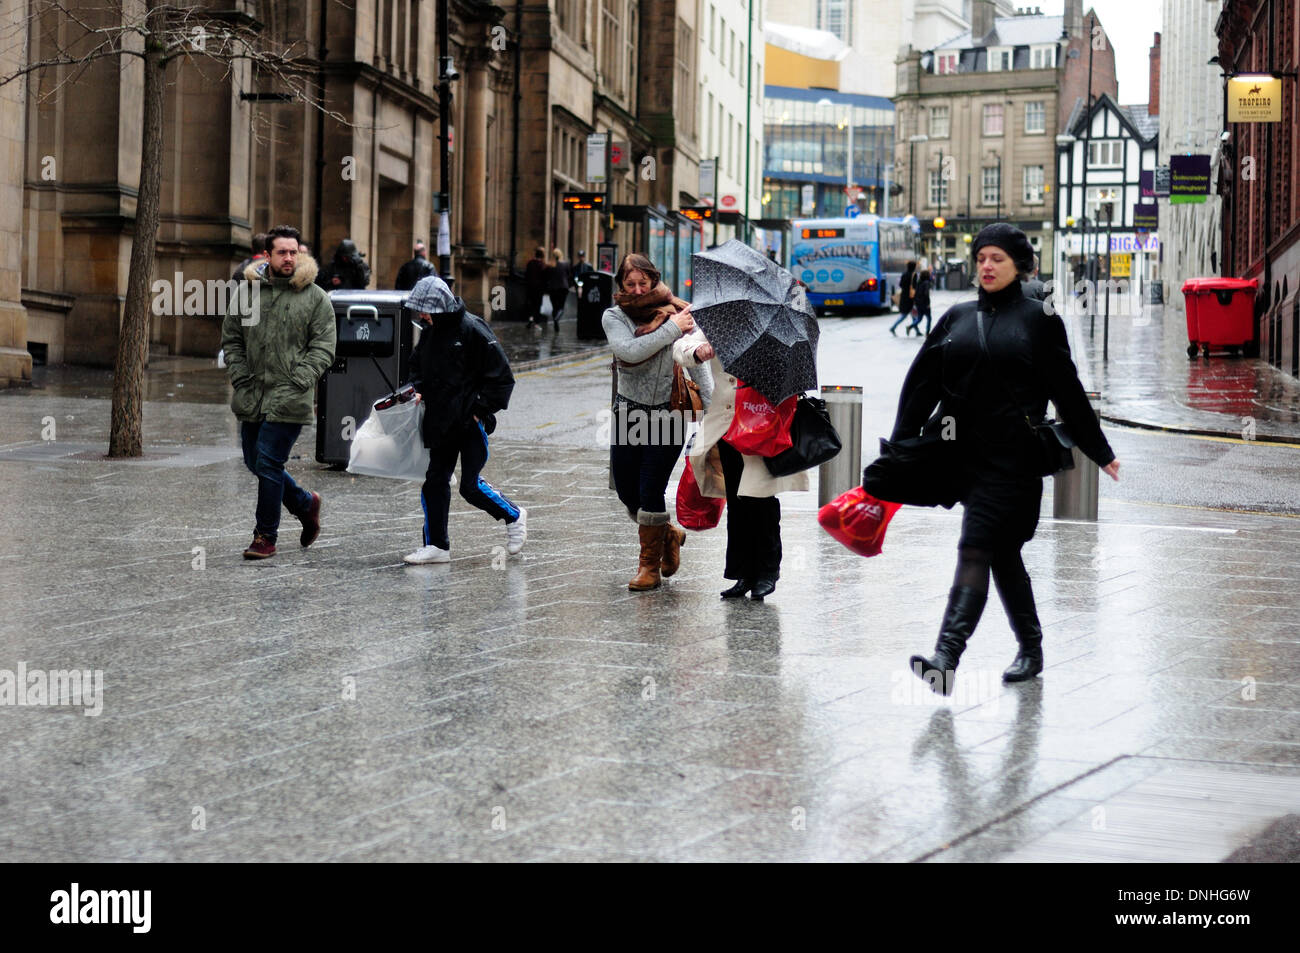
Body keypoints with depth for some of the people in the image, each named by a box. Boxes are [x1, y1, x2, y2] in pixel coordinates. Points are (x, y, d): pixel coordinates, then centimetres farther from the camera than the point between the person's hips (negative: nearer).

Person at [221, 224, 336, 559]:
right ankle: (305, 503, 34)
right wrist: (240, 378, 1)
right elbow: (231, 339, 13)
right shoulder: (248, 291, 7)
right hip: (252, 397, 5)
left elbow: (323, 349, -3)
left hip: (289, 400, -5)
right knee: (255, 463, 12)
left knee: (268, 464, -8)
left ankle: (265, 537, 5)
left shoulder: (316, 298, -1)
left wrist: (295, 383, -14)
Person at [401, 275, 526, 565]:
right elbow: (417, 365, 25)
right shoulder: (429, 332, 7)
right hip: (440, 421, 7)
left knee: (471, 486, -7)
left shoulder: (472, 330, -14)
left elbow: (501, 376, -11)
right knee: (435, 481, 5)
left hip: (470, 421, -7)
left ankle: (514, 516, 18)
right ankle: (437, 546, 13)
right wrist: (418, 390, 5)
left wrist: (481, 410, -13)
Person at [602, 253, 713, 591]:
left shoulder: (678, 315, -4)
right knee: (627, 492, 6)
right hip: (629, 411, 3)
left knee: (650, 490, -7)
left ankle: (650, 566, 7)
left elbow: (698, 365, -5)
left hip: (668, 414, -3)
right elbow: (629, 351, -20)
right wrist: (671, 329, -20)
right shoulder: (614, 317, -1)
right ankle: (669, 535, 34)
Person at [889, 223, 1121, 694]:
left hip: (1013, 457, -5)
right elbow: (922, 385, 11)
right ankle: (1030, 650, 26)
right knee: (1003, 553, 12)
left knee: (976, 549, -15)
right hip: (964, 456, 5)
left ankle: (947, 657, -24)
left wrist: (1101, 453, 9)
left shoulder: (1038, 319, 2)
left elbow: (1067, 391, 5)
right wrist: (898, 450, 5)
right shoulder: (956, 318, 13)